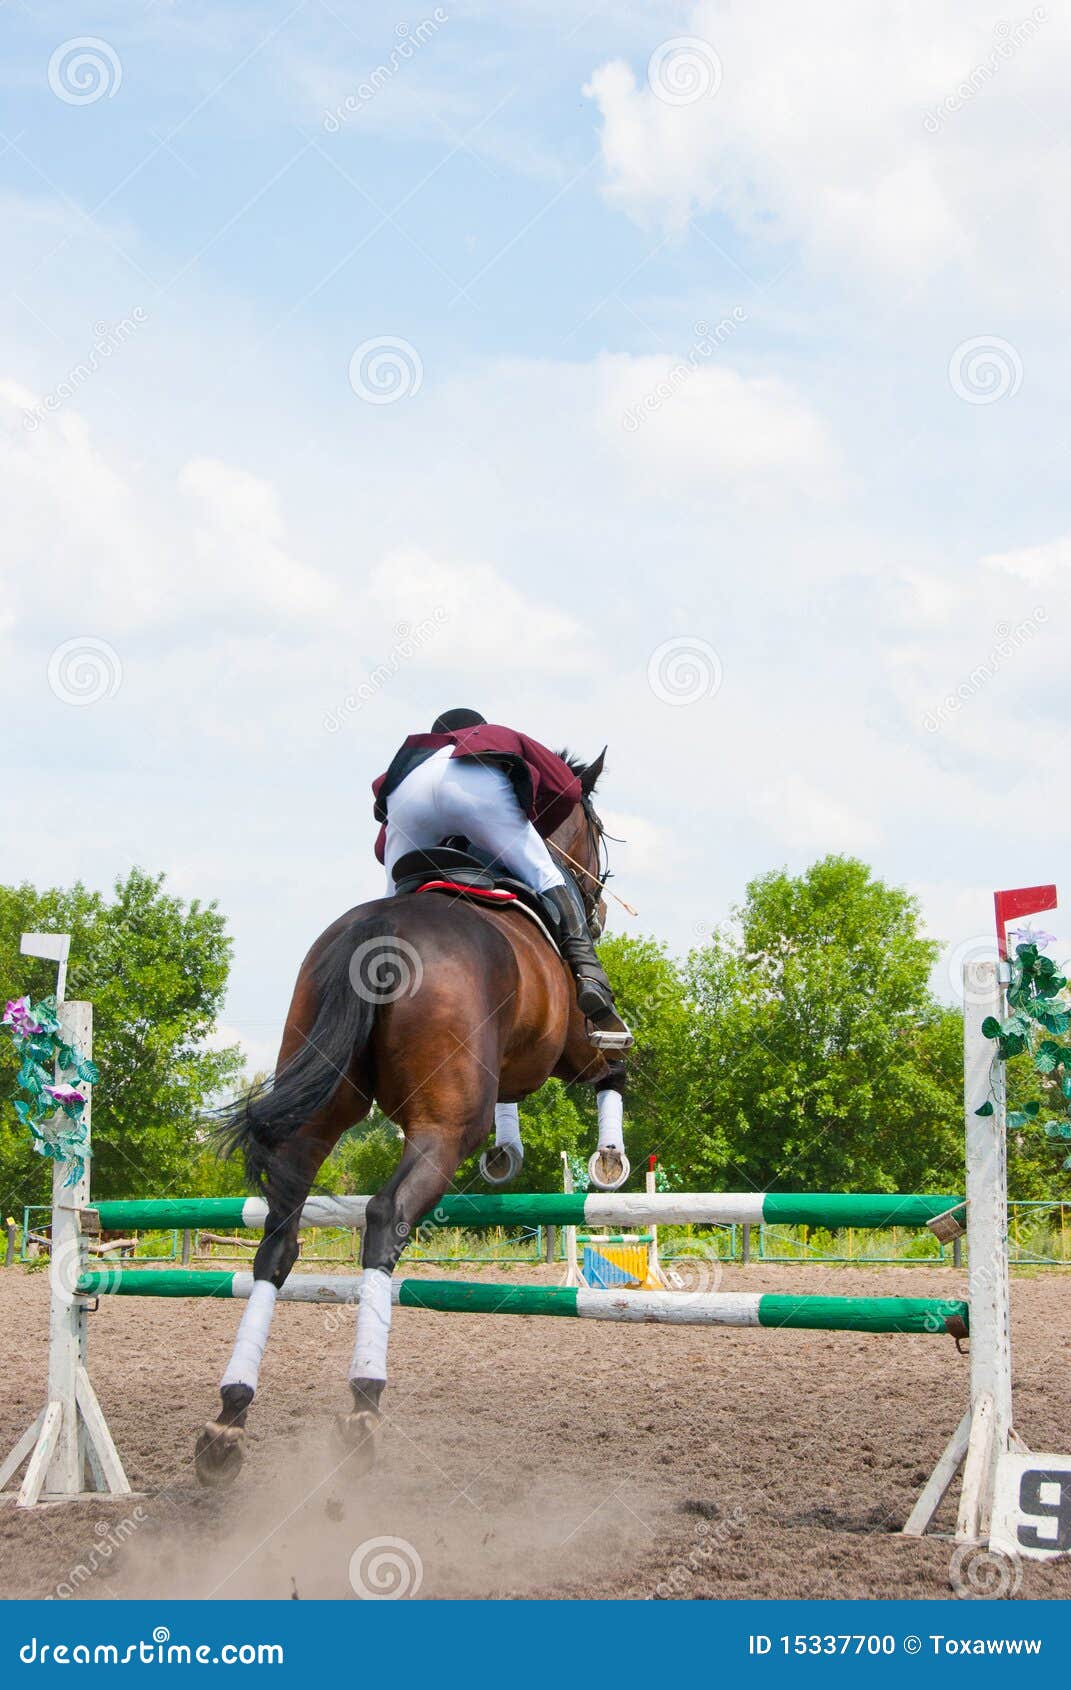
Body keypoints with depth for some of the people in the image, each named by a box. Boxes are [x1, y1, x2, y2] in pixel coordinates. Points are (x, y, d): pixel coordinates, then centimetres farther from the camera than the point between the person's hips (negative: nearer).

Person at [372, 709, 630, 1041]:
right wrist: (530, 836, 38)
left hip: (406, 790, 2)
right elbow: (566, 789, 26)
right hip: (480, 784, -2)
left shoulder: (411, 751, 45)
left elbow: (383, 848, 35)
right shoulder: (507, 738, 42)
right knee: (547, 878, 6)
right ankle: (589, 974, -14)